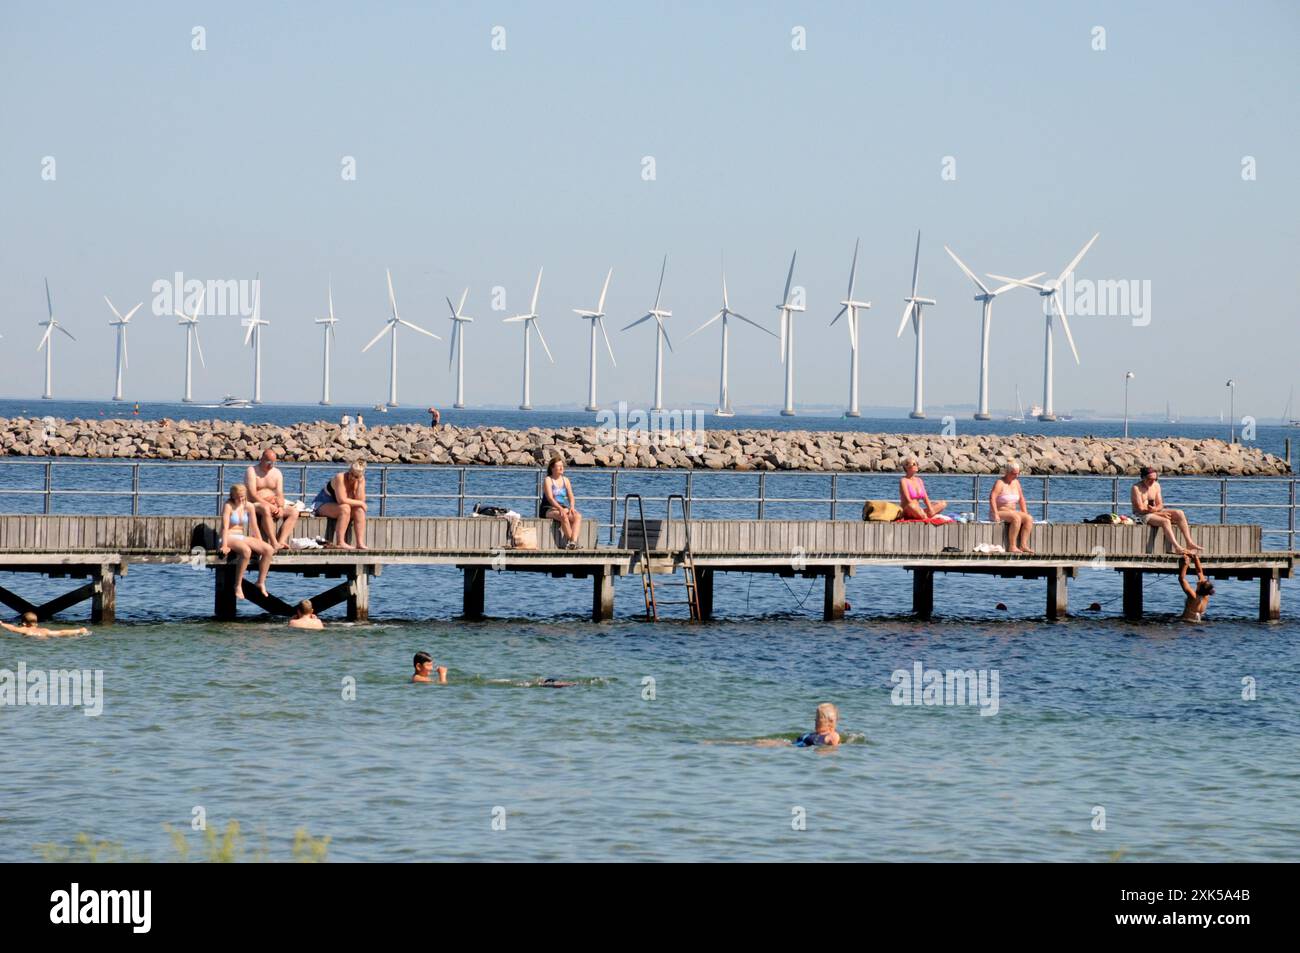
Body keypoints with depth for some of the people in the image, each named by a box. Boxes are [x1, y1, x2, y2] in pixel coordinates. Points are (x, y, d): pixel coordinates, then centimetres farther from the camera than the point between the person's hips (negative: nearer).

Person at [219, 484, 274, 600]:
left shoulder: (249, 506, 7)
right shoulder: (228, 506, -9)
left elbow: (254, 528, 10)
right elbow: (225, 527, -18)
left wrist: (260, 544, 6)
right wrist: (224, 545, -27)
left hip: (242, 537, 6)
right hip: (229, 537, -6)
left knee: (269, 550, -14)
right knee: (246, 550, -37)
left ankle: (261, 582, -7)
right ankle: (238, 586, -29)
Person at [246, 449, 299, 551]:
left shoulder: (277, 473, 14)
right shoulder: (252, 471, -3)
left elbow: (280, 494, 6)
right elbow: (252, 495, -14)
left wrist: (280, 507, -15)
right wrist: (268, 505, -23)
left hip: (273, 505, 6)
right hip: (256, 504, -6)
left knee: (294, 512, -19)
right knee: (265, 509, -40)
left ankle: (281, 541, -35)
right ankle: (274, 543, -47)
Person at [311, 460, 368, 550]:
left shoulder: (361, 480, -5)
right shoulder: (340, 478, -25)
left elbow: (360, 500, -14)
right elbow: (342, 500, -31)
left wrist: (360, 484, -21)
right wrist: (360, 503, -21)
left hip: (338, 507, 6)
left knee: (359, 510, -18)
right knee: (345, 508, -33)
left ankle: (360, 543, -24)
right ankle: (340, 543, -37)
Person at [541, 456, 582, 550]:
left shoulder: (565, 480, 16)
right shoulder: (548, 480, -1)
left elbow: (571, 497, 8)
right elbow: (550, 498, -15)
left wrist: (572, 507, -14)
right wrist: (560, 509, -29)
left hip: (563, 509, 5)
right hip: (549, 510, -5)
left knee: (578, 516, -25)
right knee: (564, 517, -36)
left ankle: (573, 541, -41)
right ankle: (572, 541, -31)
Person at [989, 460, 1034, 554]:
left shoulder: (1016, 482, 12)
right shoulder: (1000, 483, -11)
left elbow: (1021, 500, 18)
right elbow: (992, 498, -23)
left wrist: (1025, 514, 8)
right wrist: (995, 515, -31)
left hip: (1012, 512, 8)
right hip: (1000, 512, -8)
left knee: (1029, 519, -16)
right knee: (1016, 518, -34)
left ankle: (1023, 545, -24)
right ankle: (1012, 546, -34)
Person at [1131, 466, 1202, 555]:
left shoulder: (1156, 486, 8)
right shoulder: (1136, 488, -13)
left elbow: (1160, 505, 8)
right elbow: (1140, 509, -18)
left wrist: (1155, 509, -18)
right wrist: (1160, 513, -19)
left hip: (1156, 512, 7)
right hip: (1142, 515, -7)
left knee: (1180, 513, -11)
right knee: (1165, 521, -33)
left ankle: (1189, 543, -17)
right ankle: (1177, 548, -41)